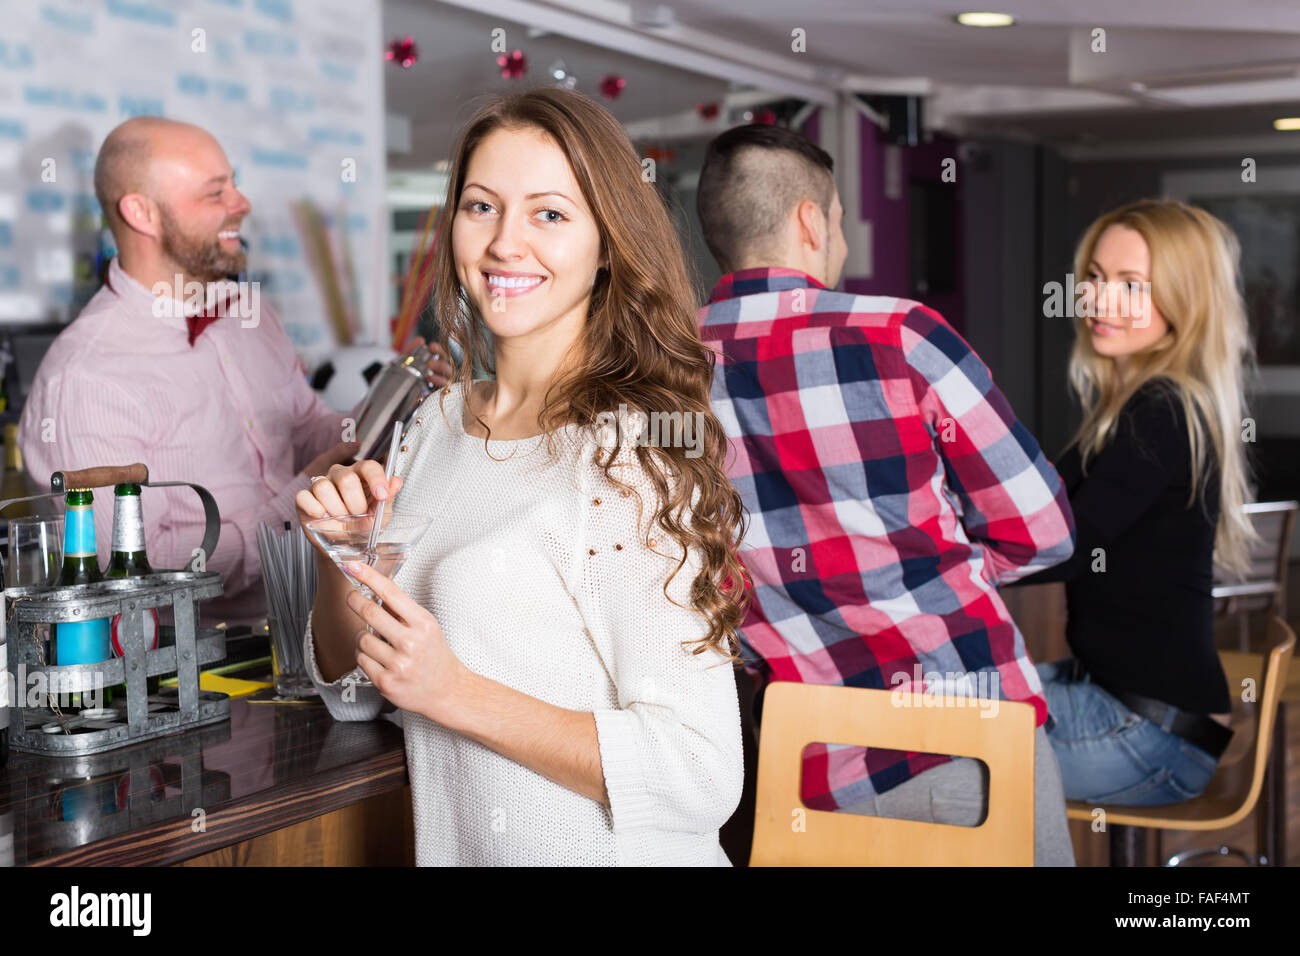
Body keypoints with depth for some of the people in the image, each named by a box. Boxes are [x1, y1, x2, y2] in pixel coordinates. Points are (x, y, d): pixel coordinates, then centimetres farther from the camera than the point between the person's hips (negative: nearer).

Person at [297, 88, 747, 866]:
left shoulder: (634, 450, -13)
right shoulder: (439, 422, 5)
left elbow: (700, 779, -18)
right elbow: (355, 692, 12)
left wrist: (455, 693, -19)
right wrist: (340, 560, -5)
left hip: (605, 852, -4)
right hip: (451, 846, 5)